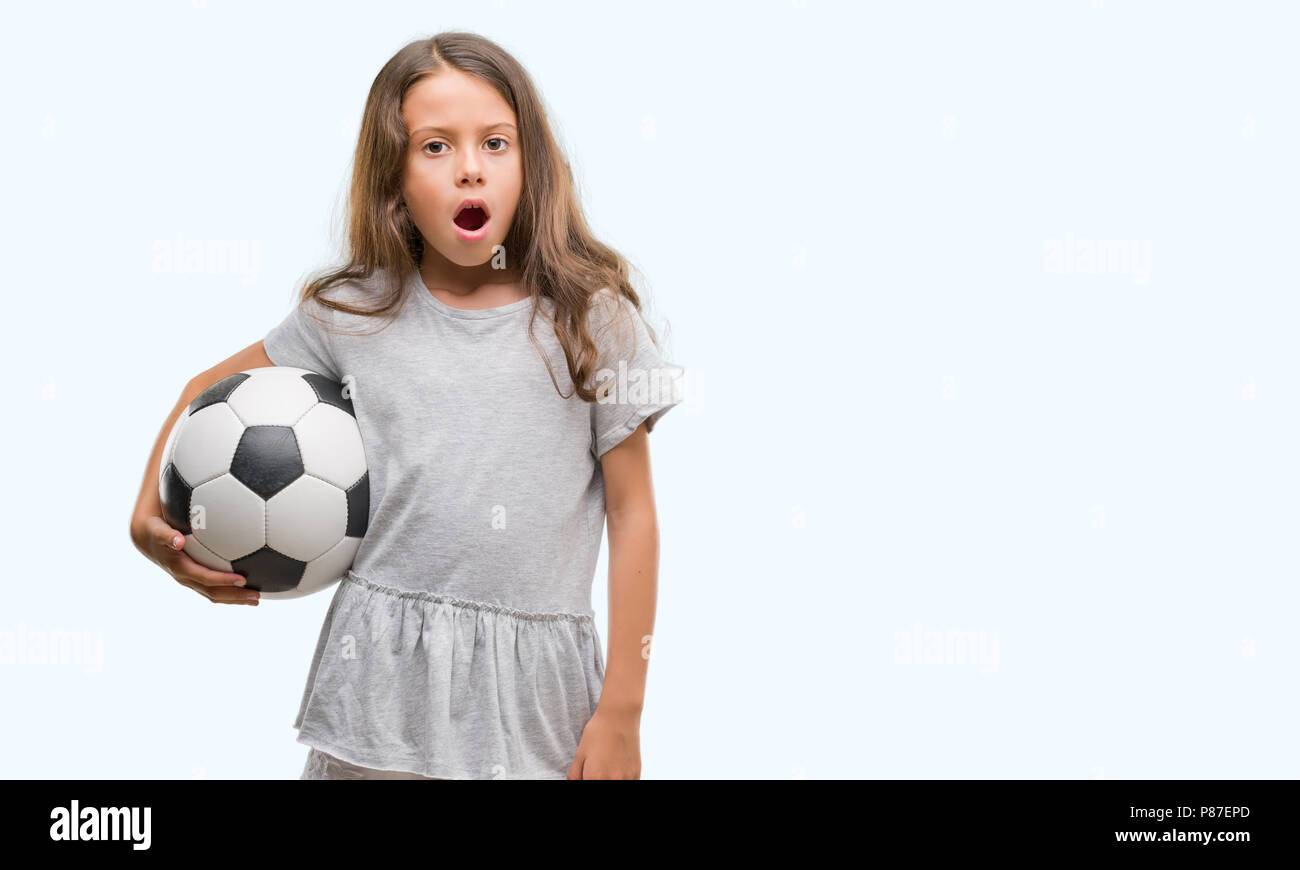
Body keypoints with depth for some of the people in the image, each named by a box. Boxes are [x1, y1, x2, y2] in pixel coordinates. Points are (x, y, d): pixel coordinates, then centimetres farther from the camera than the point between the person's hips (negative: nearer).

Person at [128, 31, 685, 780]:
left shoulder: (591, 318, -3)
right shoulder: (352, 314, 2)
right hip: (383, 669, 1)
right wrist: (151, 515, 1)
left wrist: (621, 716, -3)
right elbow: (213, 392, 17)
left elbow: (633, 514, -1)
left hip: (534, 688, -1)